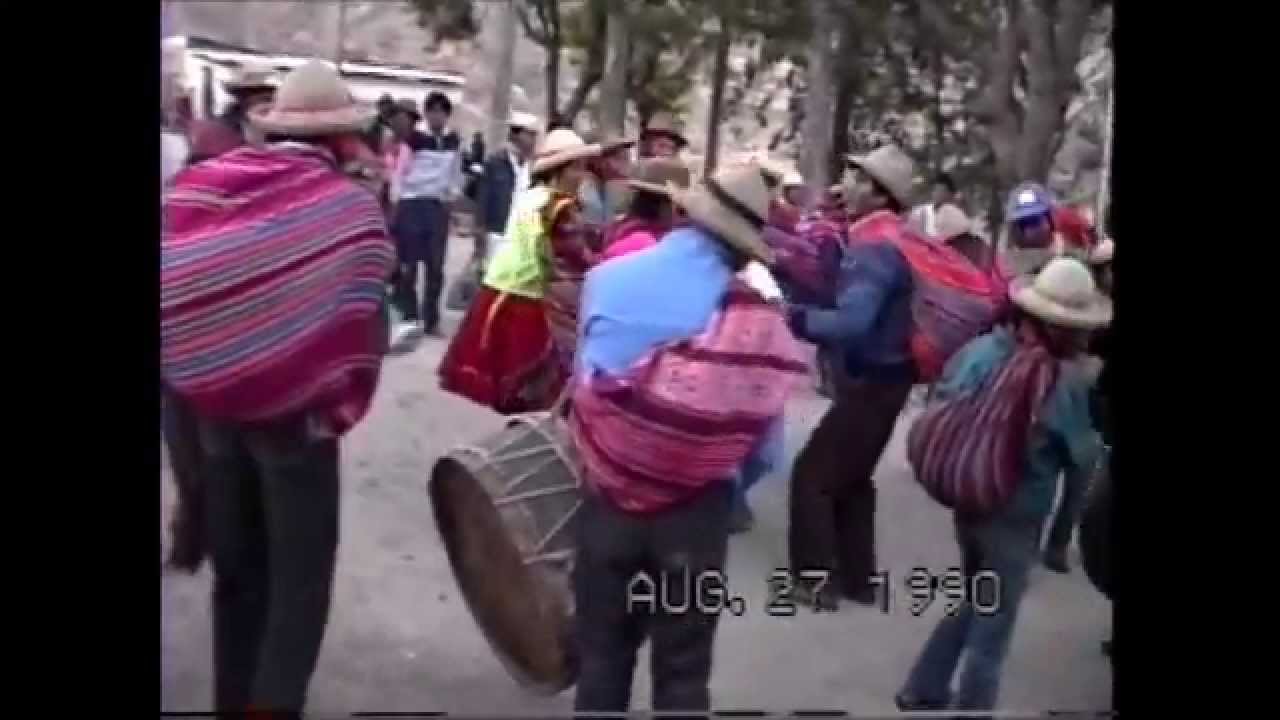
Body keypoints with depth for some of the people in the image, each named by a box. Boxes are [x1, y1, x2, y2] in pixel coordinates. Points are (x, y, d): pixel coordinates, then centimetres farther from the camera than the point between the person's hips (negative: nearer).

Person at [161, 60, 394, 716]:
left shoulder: (197, 185, 1)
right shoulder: (350, 206, -11)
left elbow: (174, 291, 0)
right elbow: (363, 322, -15)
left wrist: (196, 379, 9)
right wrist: (343, 405, -2)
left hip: (211, 404, 5)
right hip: (298, 411, -5)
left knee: (235, 567, 20)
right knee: (299, 577, 9)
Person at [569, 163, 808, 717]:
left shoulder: (605, 279, -9)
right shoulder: (757, 318, -13)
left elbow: (581, 385, 2)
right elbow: (762, 439, -7)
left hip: (606, 499, 2)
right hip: (696, 513, -1)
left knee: (601, 653, 20)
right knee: (682, 669, 15)